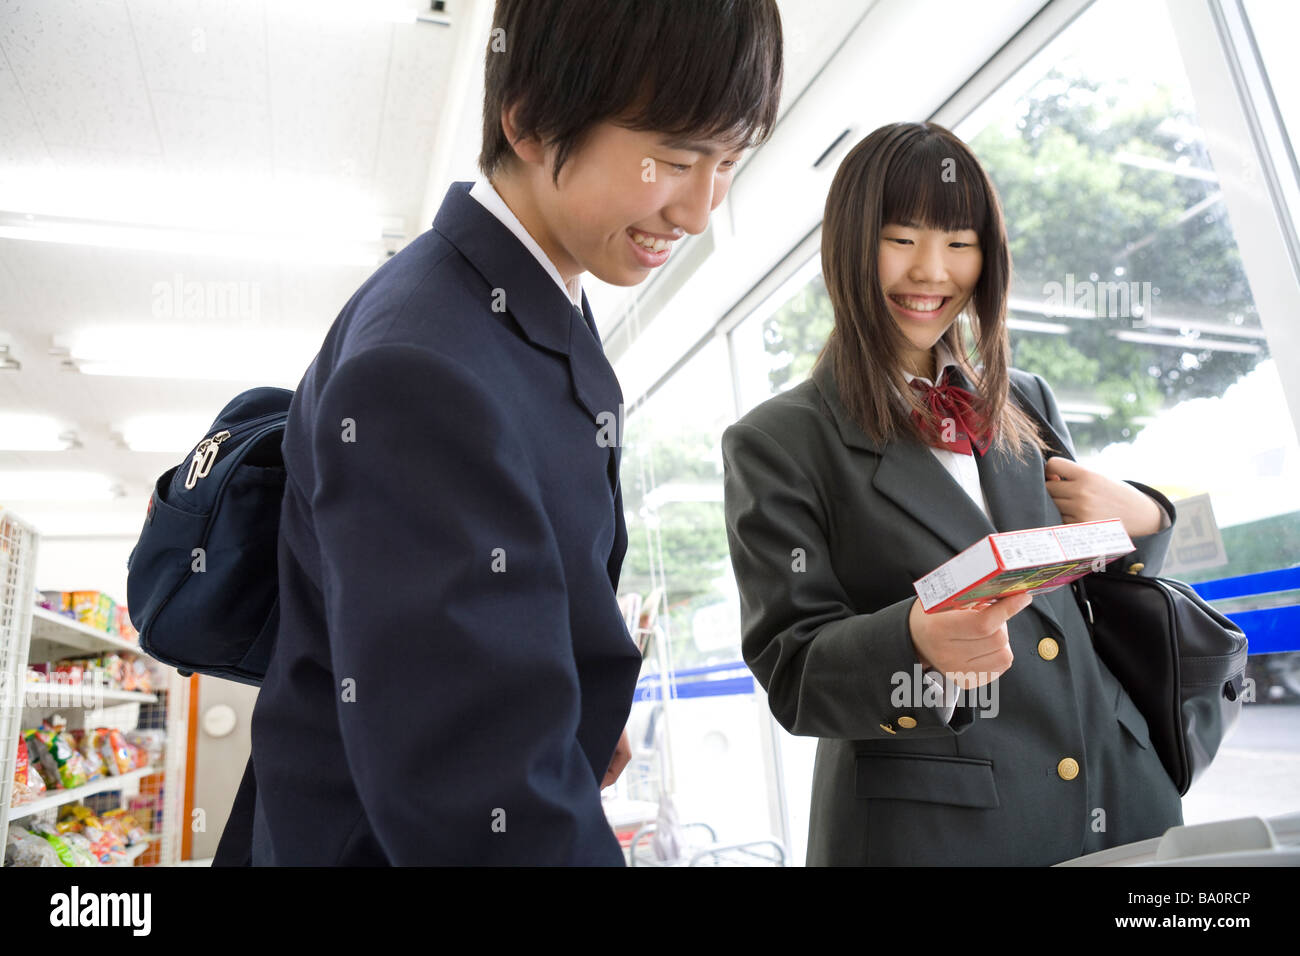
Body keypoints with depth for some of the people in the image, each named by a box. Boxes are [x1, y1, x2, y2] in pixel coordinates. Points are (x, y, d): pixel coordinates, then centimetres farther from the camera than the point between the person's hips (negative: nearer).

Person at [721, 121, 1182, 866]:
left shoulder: (1027, 402, 7)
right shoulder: (777, 443, -8)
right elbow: (792, 674, -12)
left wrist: (1140, 521, -5)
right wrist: (919, 638, -30)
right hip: (930, 827, -5)